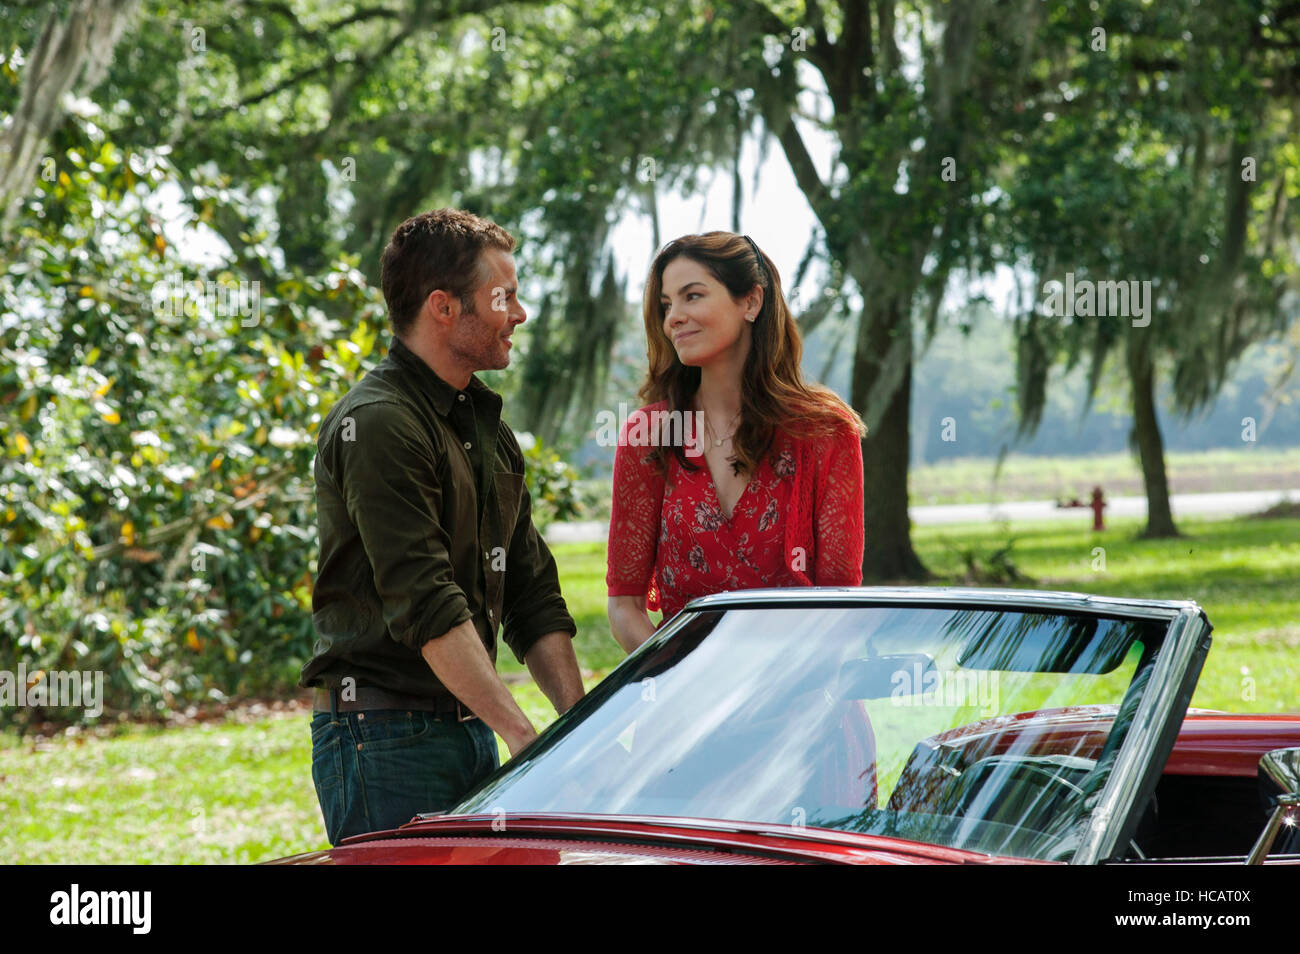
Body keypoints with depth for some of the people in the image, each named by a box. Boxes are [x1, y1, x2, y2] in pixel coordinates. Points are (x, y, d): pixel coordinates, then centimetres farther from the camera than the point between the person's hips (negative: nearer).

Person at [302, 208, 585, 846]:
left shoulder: (486, 424, 16)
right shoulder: (378, 424, -13)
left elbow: (532, 597, 15)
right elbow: (427, 607, -21)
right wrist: (522, 734, -24)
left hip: (471, 732, 8)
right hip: (386, 738, -8)